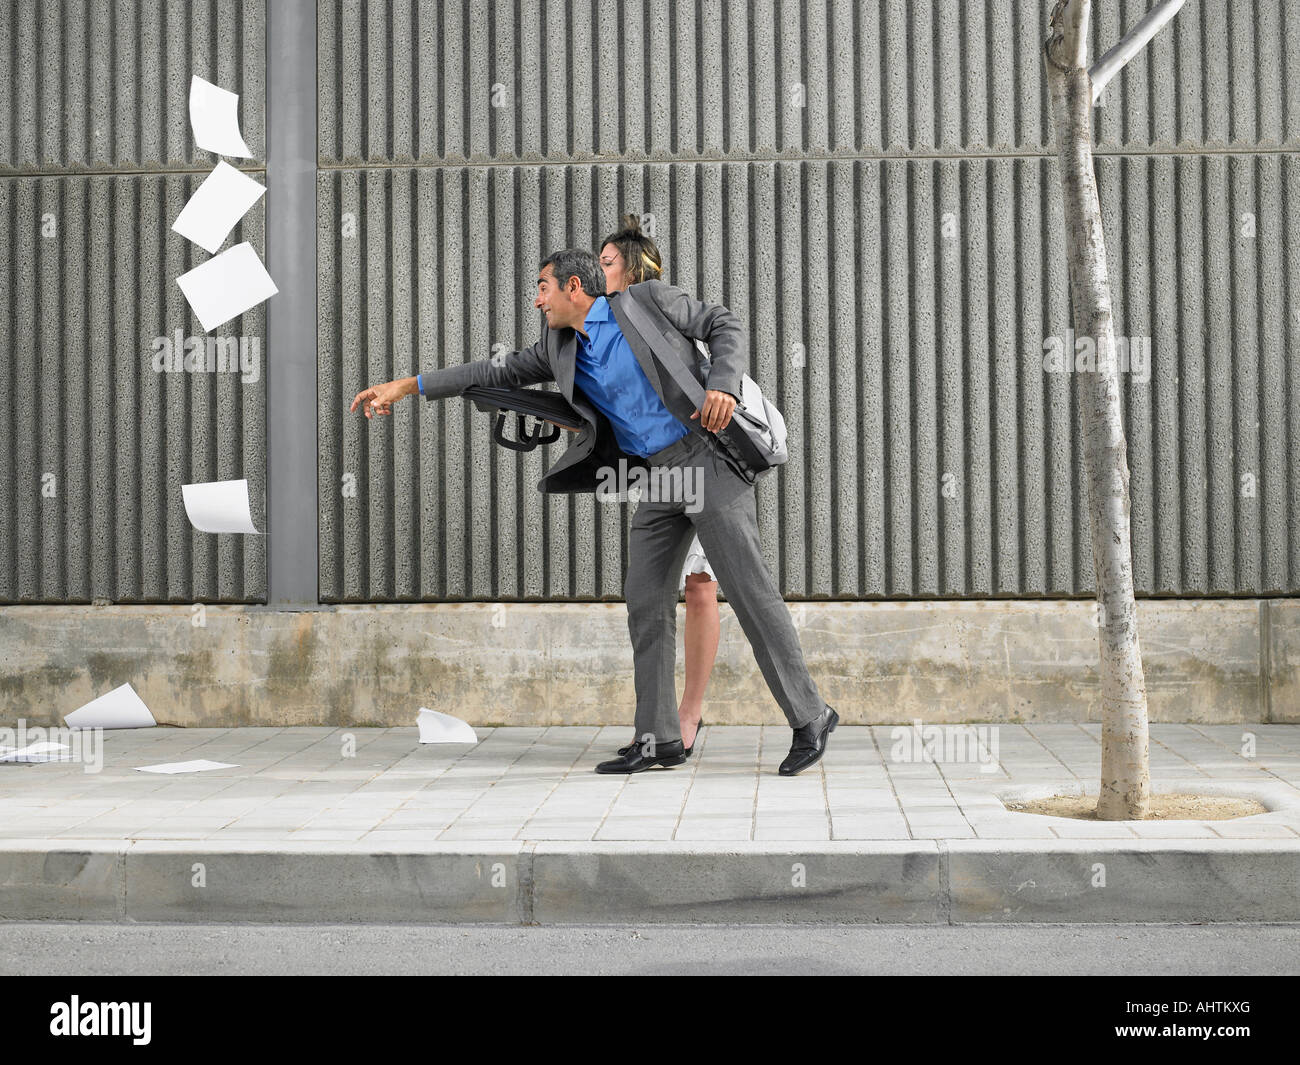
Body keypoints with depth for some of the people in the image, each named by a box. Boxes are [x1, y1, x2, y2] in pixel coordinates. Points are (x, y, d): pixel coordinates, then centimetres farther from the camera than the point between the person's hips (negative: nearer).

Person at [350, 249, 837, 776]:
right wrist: (405, 386, 15)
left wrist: (723, 386, -19)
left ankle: (810, 718, -1)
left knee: (750, 590, -9)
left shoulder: (647, 300, -3)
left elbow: (724, 324, -1)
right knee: (646, 603, 2)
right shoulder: (560, 348, 14)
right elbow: (498, 372, 17)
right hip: (658, 478, 7)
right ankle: (659, 739, 7)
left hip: (706, 460, -7)